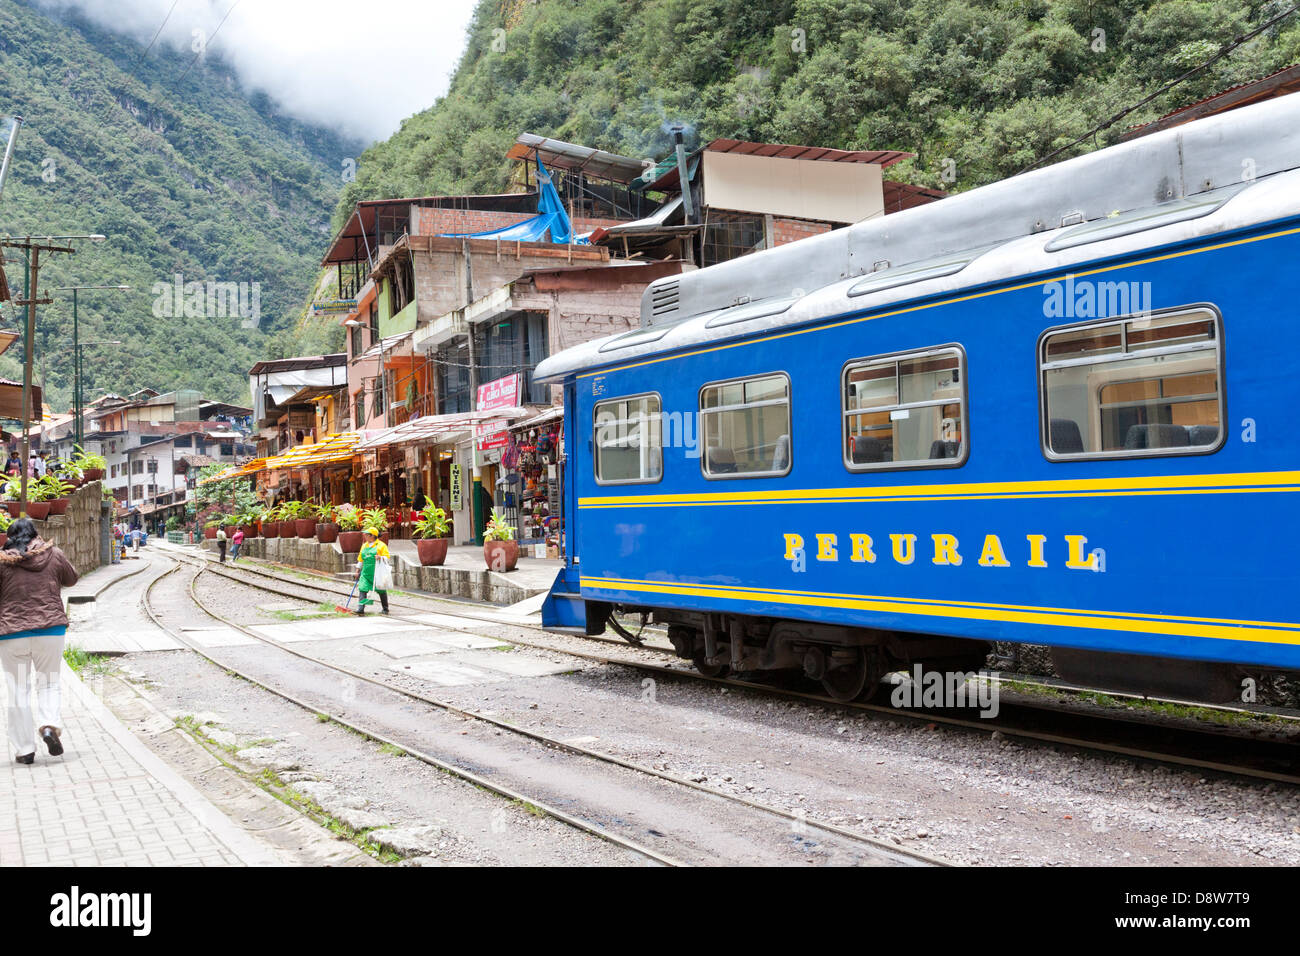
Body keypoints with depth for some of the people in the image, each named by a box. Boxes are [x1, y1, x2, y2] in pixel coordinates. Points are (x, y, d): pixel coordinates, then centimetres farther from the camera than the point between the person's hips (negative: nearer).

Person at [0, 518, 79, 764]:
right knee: (48, 683, 15)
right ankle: (49, 725, -10)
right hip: (51, 630, 1)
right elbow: (71, 578, 19)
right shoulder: (53, 554, 2)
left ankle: (24, 748, 8)